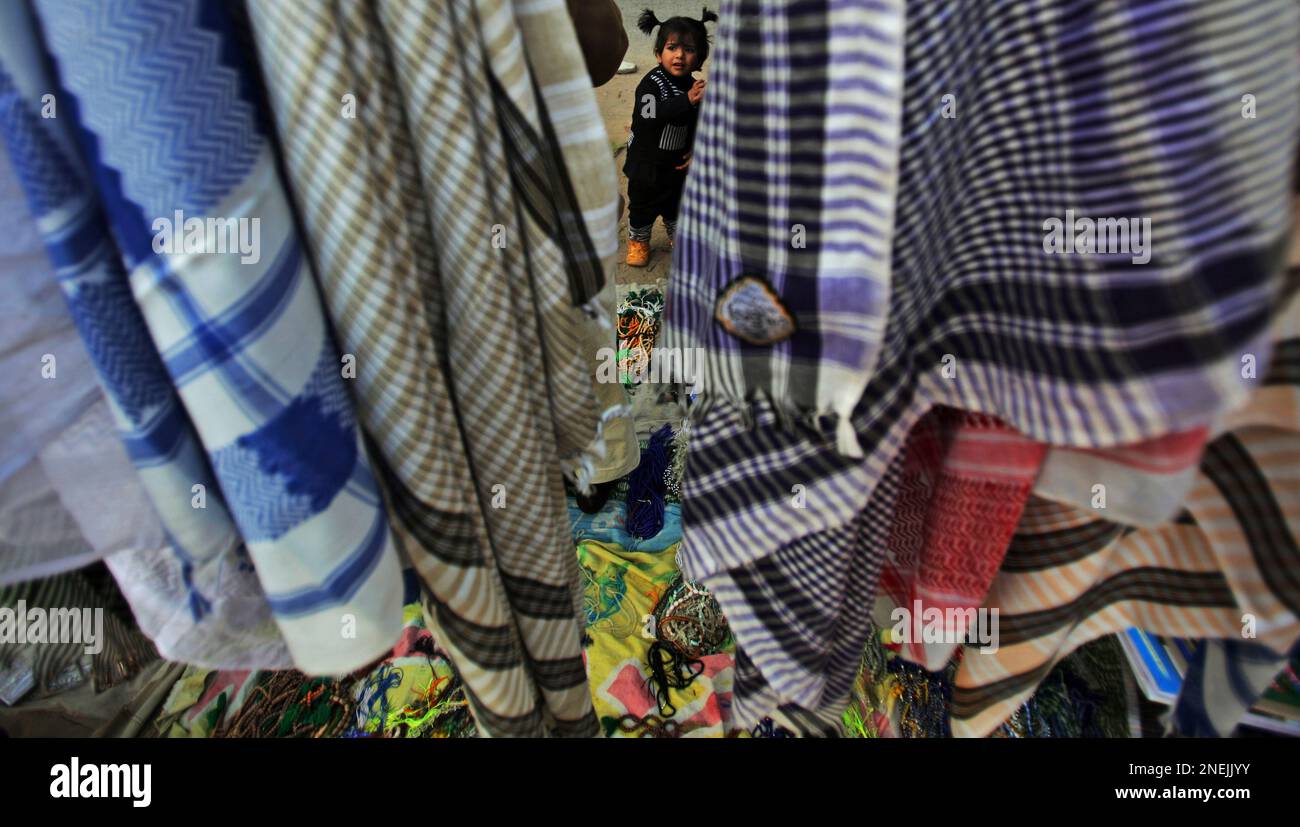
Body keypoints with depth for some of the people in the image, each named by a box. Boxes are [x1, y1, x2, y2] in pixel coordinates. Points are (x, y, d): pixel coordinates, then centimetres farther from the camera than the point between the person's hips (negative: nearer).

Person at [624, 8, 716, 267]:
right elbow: (650, 113, -42)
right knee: (643, 204, 13)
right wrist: (687, 101, -51)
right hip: (647, 162, -4)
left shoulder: (693, 86, -4)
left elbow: (698, 124, 7)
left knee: (677, 202, 22)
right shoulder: (652, 82, -23)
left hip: (677, 162, 4)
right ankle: (638, 241, 35)